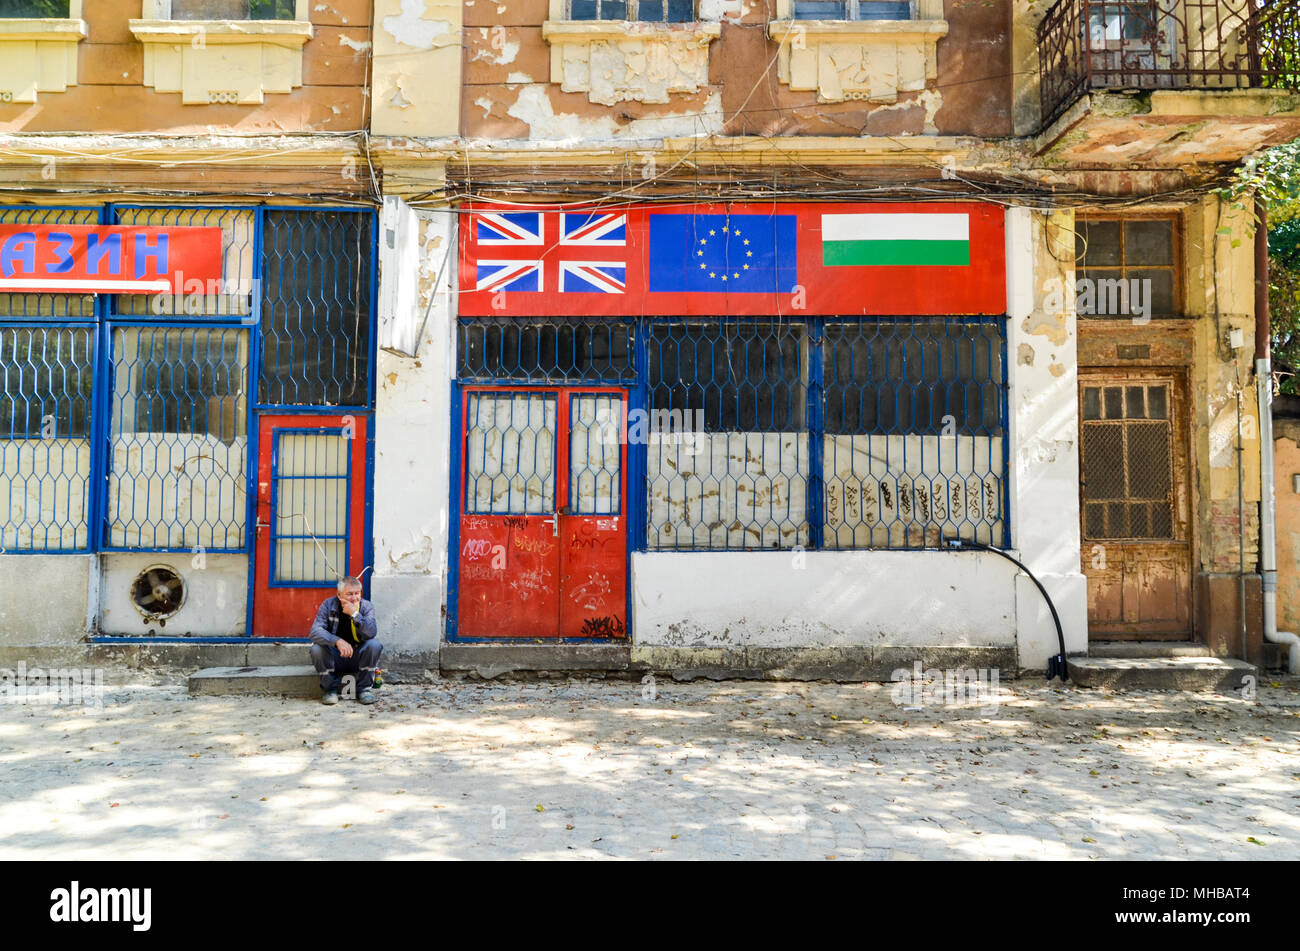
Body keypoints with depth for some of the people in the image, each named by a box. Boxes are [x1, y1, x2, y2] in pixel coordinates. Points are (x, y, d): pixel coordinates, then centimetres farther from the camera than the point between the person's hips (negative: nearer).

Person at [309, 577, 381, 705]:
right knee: (316, 649, -28)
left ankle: (364, 688, -10)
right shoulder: (328, 605, -10)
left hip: (358, 657, 0)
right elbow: (315, 631, -24)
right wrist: (337, 641, -40)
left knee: (374, 645, -27)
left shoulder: (366, 606, -9)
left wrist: (354, 613, -33)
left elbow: (371, 633, -25)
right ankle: (330, 689, -7)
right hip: (334, 658, 0)